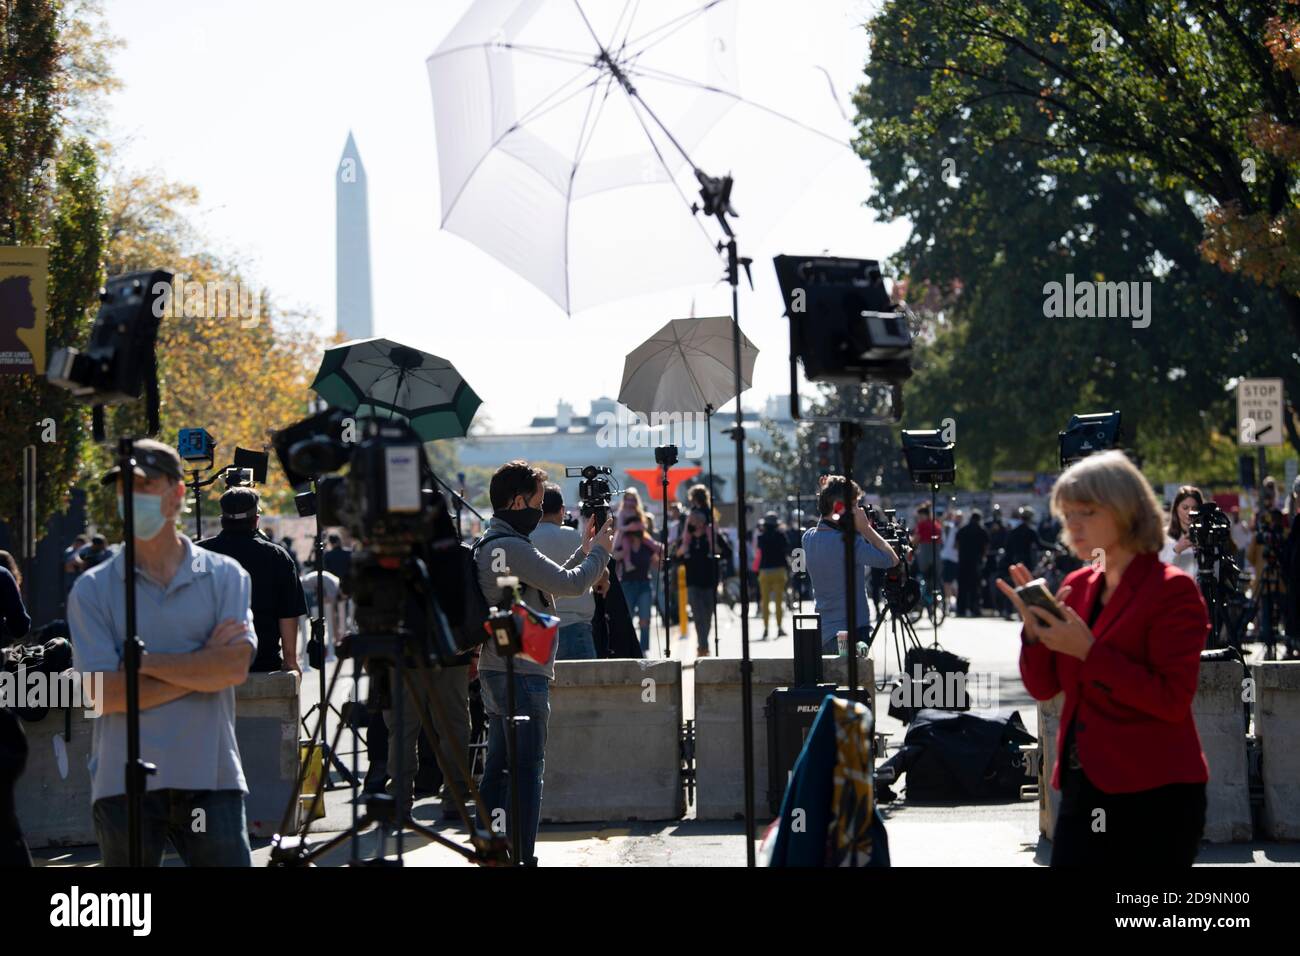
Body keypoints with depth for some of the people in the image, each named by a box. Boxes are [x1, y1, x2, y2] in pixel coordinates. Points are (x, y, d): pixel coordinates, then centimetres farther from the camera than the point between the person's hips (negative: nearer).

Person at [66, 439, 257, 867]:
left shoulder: (226, 576, 7)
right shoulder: (92, 589, 5)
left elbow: (235, 667, -9)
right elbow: (107, 693, -8)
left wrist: (144, 661, -9)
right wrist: (201, 664, -7)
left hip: (210, 778, 0)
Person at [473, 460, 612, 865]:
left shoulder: (488, 544, 15)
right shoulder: (512, 547, -17)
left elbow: (549, 583, 21)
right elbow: (571, 584, -18)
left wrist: (584, 551, 19)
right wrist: (598, 552, -1)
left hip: (495, 671, 10)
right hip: (522, 673, -10)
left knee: (499, 765, 13)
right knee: (527, 767, -7)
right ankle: (518, 857, -7)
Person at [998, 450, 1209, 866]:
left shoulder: (1172, 590, -8)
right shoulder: (1077, 586, 12)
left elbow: (1173, 700, -17)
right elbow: (1043, 687, 13)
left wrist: (1089, 652, -22)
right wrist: (1034, 629, -6)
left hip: (1153, 796, -6)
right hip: (1083, 786, 6)